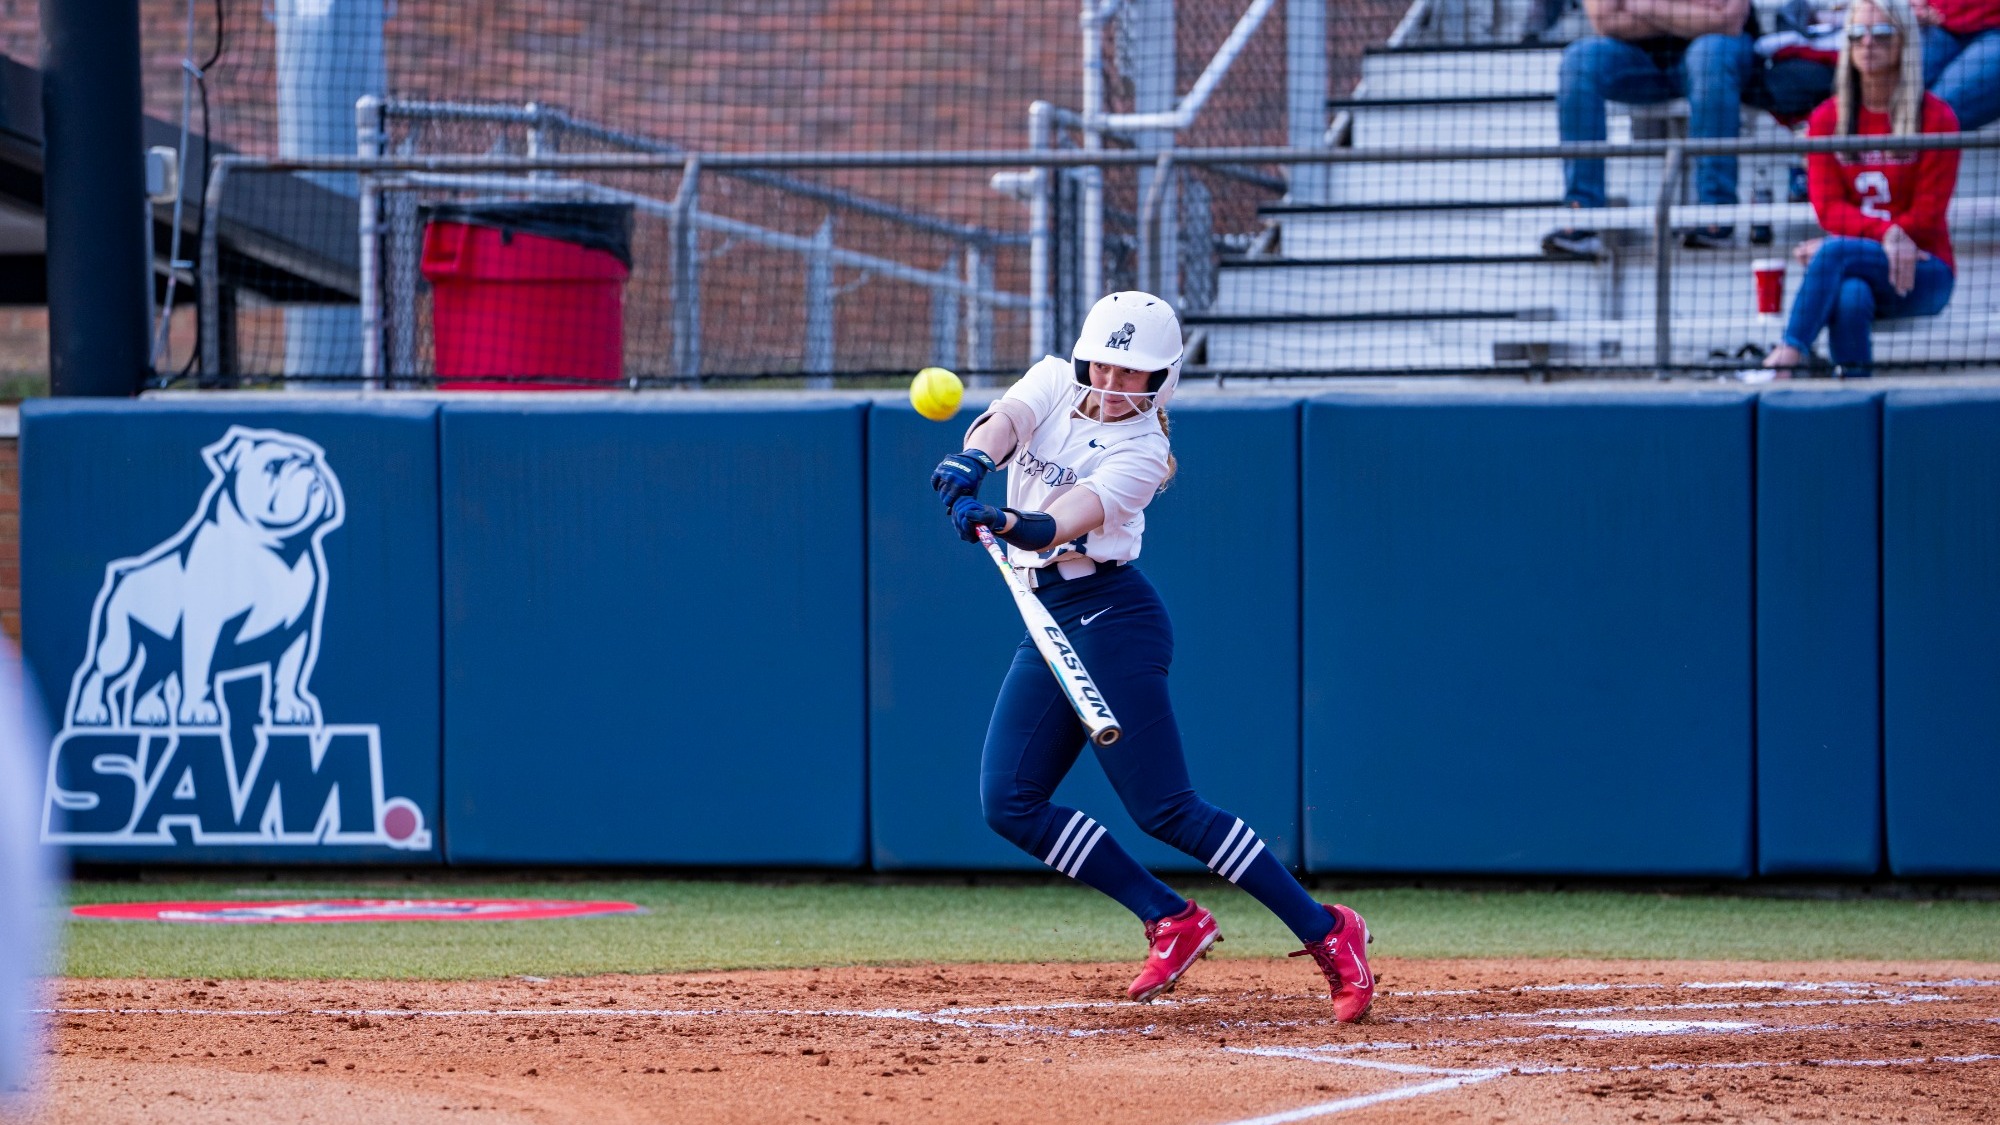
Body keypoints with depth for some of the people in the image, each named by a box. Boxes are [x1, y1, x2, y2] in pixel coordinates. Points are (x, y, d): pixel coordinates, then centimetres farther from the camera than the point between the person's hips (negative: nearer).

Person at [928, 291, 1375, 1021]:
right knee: (1010, 803, -2)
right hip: (1049, 626, 7)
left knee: (1164, 810, -14)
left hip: (1112, 618, -7)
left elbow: (1079, 511, -28)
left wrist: (1025, 526, -50)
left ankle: (1326, 933, -10)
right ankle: (1171, 922, 6)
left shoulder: (1142, 452, -10)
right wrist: (971, 465, -35)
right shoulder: (1055, 383, 8)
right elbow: (1005, 420, -11)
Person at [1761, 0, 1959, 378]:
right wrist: (1885, 233, -21)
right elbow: (1828, 208, 1)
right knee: (1850, 297, -36)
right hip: (1856, 272, 2)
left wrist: (1832, 248, -13)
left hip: (1923, 274, -2)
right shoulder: (1827, 118, 8)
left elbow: (1926, 217, -6)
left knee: (1837, 251, -33)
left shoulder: (1936, 117, -2)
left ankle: (1786, 358, -43)